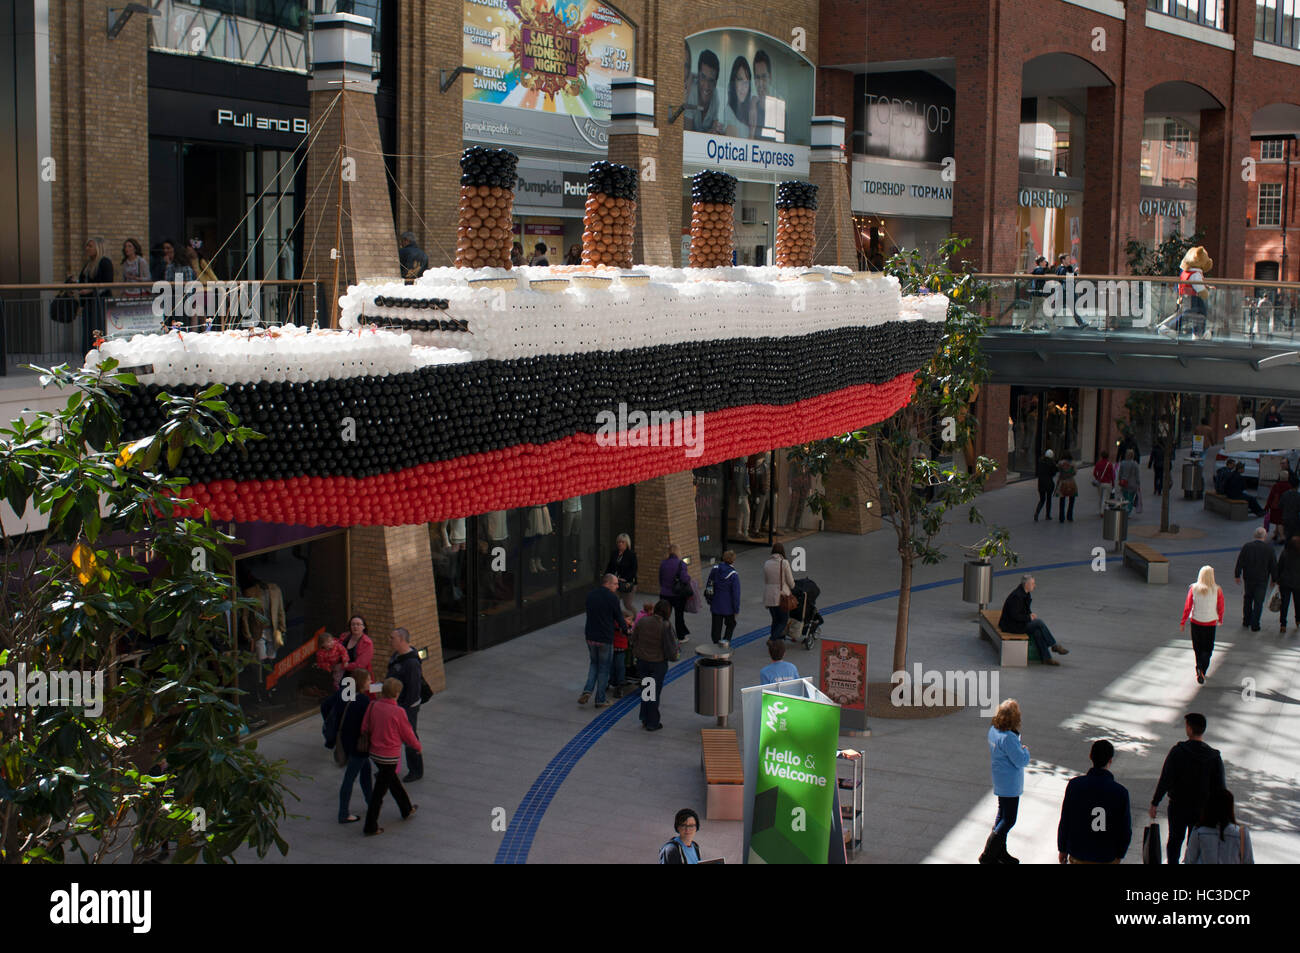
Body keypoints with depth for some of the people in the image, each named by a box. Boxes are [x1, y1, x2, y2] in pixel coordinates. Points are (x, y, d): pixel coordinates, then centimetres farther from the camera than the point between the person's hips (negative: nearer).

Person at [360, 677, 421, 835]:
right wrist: (417, 746, 10)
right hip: (390, 756, -6)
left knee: (393, 781, 26)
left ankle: (407, 809, 45)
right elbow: (407, 734, -9)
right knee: (380, 791, 3)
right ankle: (370, 827, 9)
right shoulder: (397, 712, -21)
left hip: (374, 752, 6)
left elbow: (364, 728, -1)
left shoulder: (372, 706, -8)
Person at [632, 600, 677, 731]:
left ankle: (644, 719, 28)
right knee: (655, 692, 9)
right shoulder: (666, 626, -22)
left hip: (642, 661, 4)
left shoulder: (642, 621, -7)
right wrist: (673, 656, 4)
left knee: (645, 689, 22)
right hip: (658, 663, -4)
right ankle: (652, 723, 18)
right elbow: (670, 647, -18)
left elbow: (634, 640, 4)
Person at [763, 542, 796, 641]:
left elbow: (765, 582, 8)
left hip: (769, 596, 5)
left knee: (775, 620, 19)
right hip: (782, 596, -5)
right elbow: (790, 581, -7)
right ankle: (772, 639, -12)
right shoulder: (784, 563, -11)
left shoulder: (767, 564, 3)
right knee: (784, 621, 5)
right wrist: (792, 589, 16)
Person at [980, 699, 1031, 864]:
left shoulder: (993, 729, -2)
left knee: (1002, 815, 21)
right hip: (1010, 784, -9)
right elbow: (1022, 761, -23)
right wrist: (1025, 750, -7)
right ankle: (987, 856, 6)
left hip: (1000, 781, 10)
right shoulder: (1007, 737, -31)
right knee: (1008, 820, 1)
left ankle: (1000, 852, 33)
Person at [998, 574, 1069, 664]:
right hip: (1011, 626, -9)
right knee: (1039, 622, -19)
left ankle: (1046, 658, -16)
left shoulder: (1025, 594, 8)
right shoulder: (1016, 596, -22)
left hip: (1019, 623, 9)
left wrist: (1030, 614, 2)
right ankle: (1054, 646, -5)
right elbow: (1015, 616, -24)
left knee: (1037, 631, -16)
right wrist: (1029, 617, -15)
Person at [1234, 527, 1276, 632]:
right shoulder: (1269, 548, -11)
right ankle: (1254, 625, 4)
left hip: (1248, 578, 2)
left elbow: (1240, 562, -3)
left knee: (1247, 599, 20)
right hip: (1262, 579, -2)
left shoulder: (1246, 547, -8)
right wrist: (1274, 579, 6)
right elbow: (1273, 565, -5)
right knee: (1258, 602, 4)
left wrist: (1237, 575, 7)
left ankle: (1246, 621, 29)